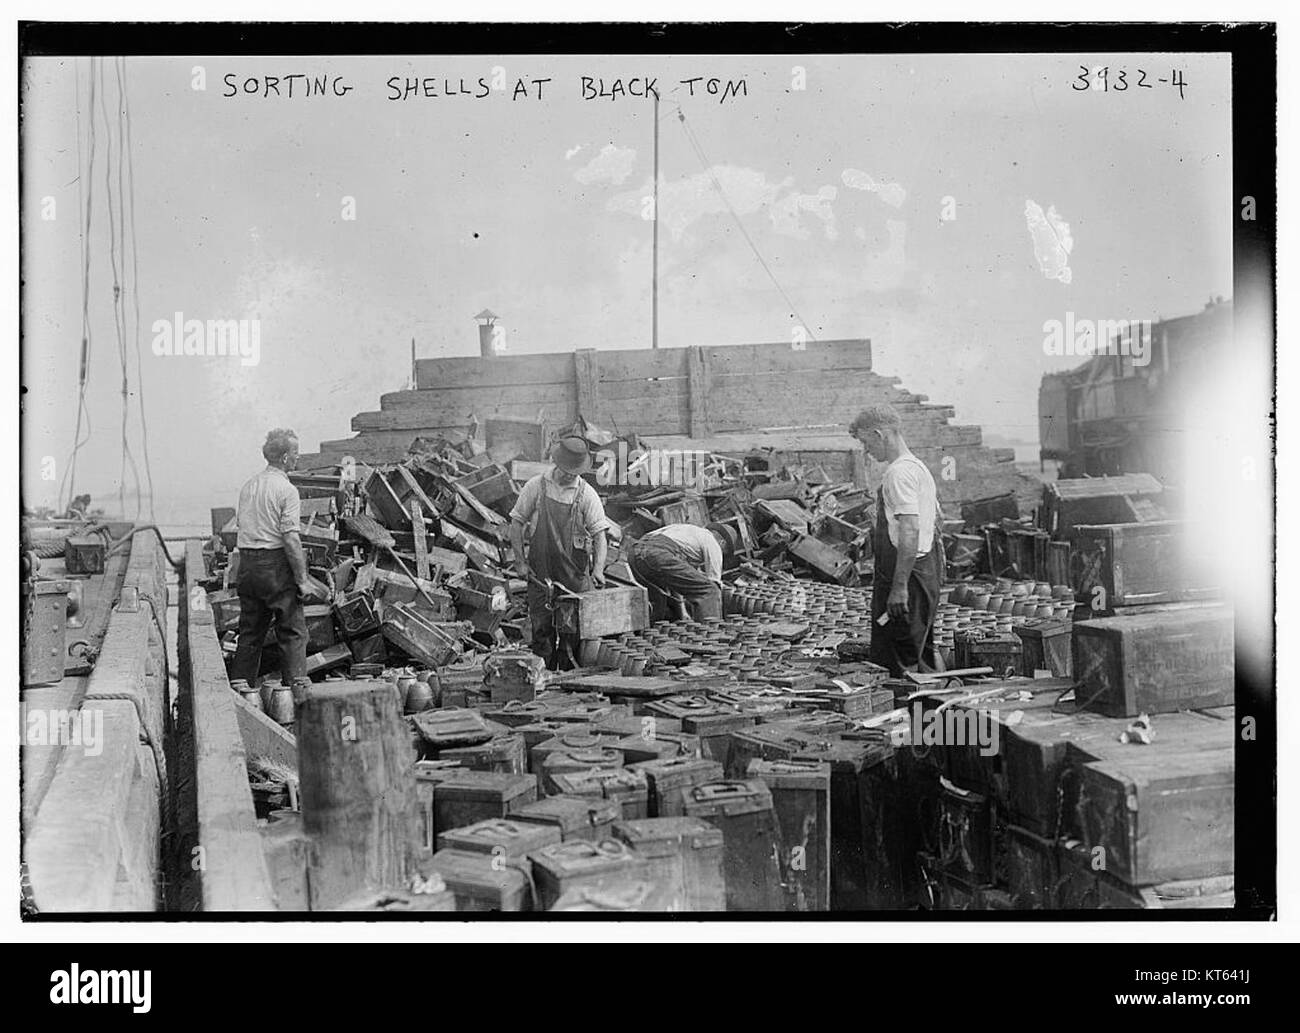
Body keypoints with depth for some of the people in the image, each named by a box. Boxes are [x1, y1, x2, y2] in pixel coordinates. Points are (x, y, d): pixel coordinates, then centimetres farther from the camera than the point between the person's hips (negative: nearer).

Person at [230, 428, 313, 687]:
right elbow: (290, 538, -17)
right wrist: (302, 579, -13)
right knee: (292, 633, -1)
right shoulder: (286, 490, -12)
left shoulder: (247, 486, 11)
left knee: (249, 633, 14)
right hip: (276, 566, -7)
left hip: (247, 564, 7)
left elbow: (240, 524, 14)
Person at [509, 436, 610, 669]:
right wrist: (520, 561, 0)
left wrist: (598, 569, -19)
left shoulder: (586, 494, -3)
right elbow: (517, 522, 5)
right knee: (541, 627, 3)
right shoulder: (536, 487, -2)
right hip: (540, 571, 0)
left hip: (575, 571, 0)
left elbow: (599, 534, -6)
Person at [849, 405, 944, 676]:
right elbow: (937, 527, 22)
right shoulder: (919, 467, 17)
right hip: (926, 568, 11)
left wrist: (899, 587, -26)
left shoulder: (900, 473, -16)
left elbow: (910, 531, -25)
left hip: (906, 570, -11)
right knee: (921, 651, 16)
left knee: (902, 661, -6)